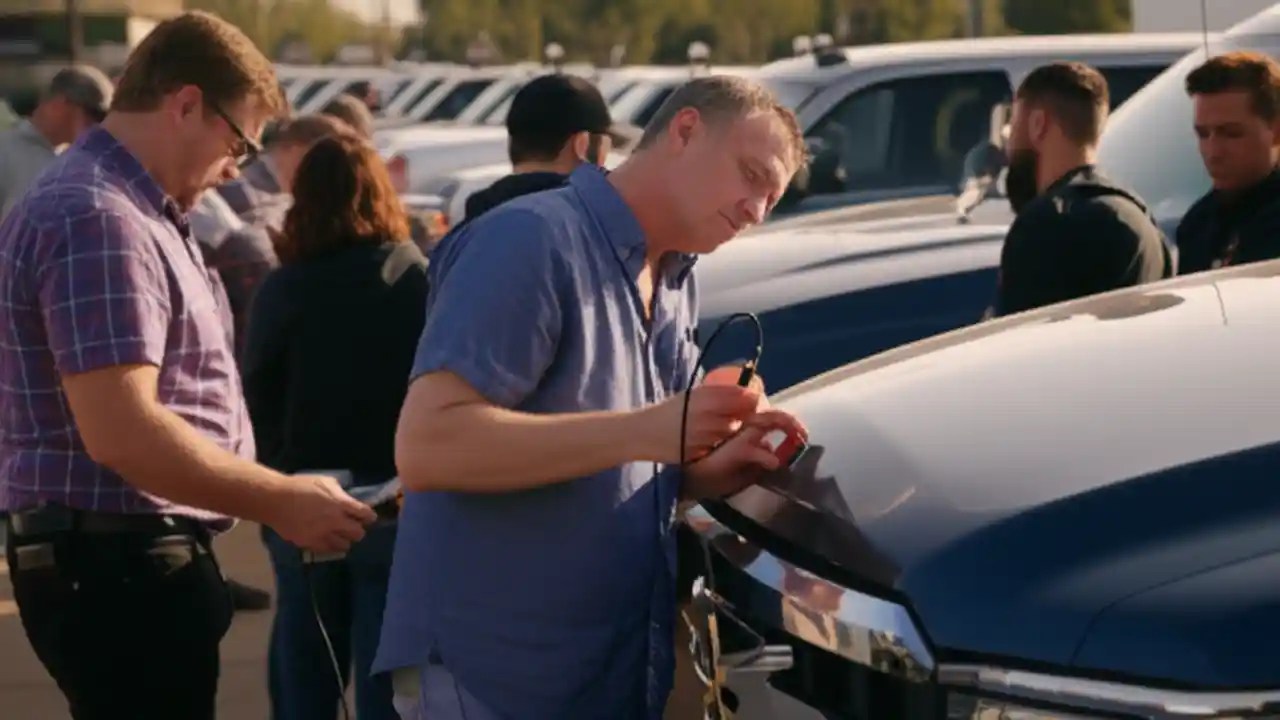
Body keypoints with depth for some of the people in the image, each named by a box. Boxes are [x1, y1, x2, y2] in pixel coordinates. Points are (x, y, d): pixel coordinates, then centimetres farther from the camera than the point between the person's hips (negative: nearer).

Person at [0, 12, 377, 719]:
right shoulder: (97, 221, -18)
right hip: (115, 564, -11)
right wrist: (281, 502, -18)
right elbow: (122, 433, -25)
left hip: (131, 557, 11)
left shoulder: (123, 209, 17)